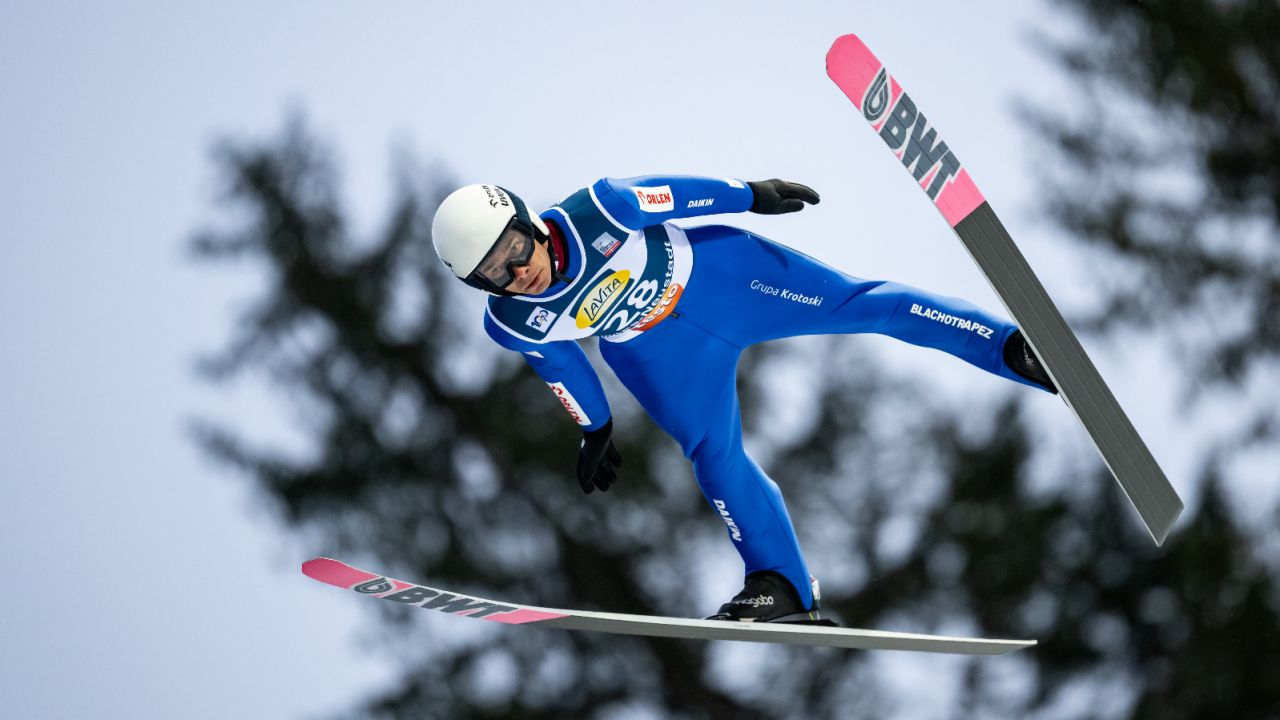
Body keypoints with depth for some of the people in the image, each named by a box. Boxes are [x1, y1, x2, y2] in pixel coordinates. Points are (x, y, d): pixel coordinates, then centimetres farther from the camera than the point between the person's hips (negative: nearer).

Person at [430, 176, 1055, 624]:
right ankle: (784, 590, 7)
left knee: (859, 303, -8)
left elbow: (669, 193, -19)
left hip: (709, 271, -2)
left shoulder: (593, 213, -35)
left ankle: (1015, 349, -8)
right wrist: (595, 429, 13)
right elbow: (558, 362, -2)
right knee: (714, 456, -6)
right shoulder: (512, 325, -24)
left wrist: (752, 195, -6)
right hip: (654, 349, 2)